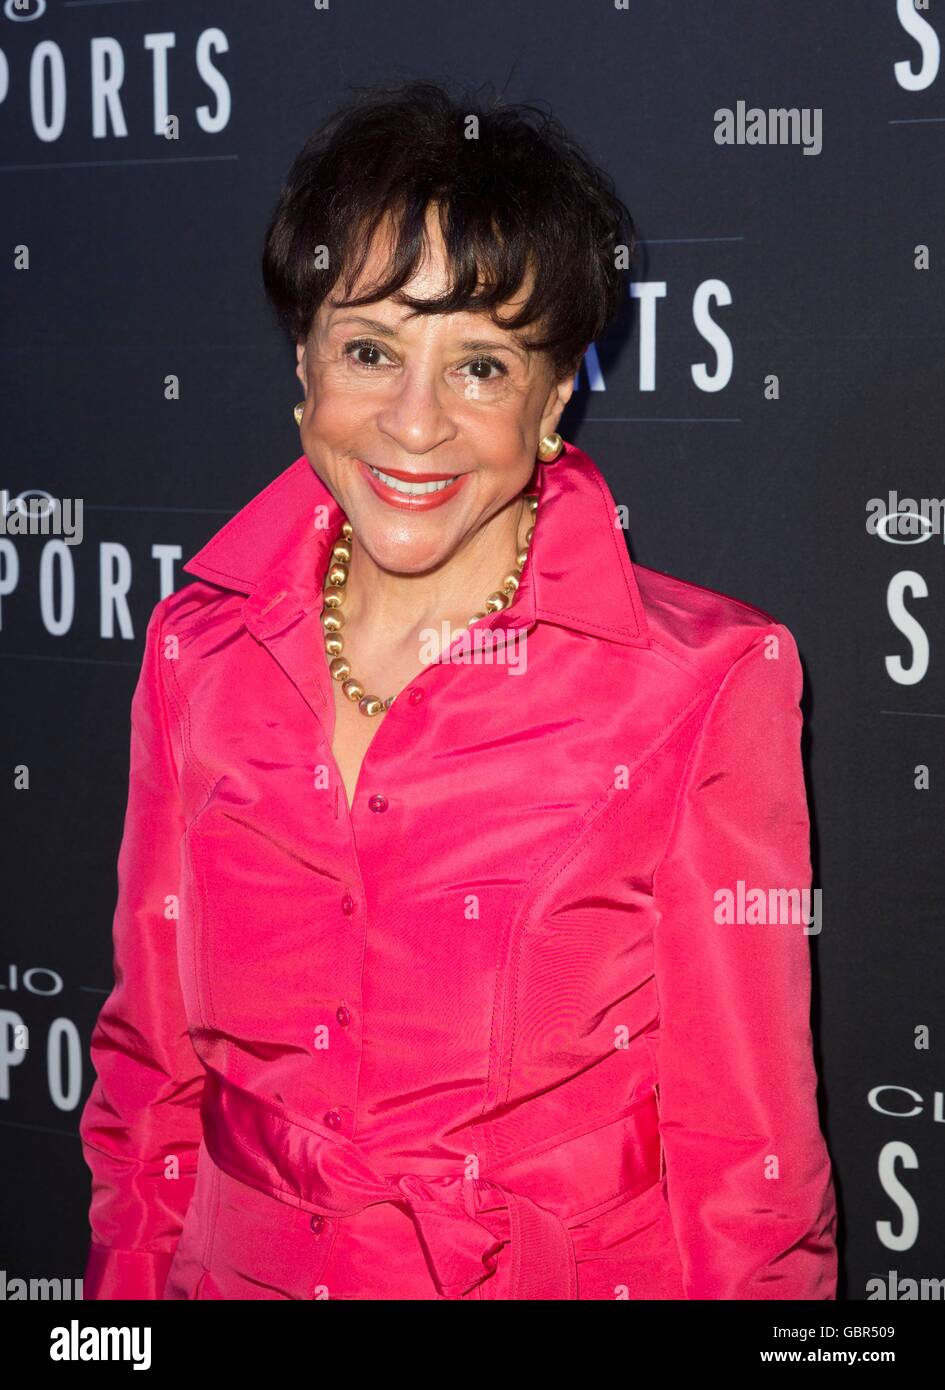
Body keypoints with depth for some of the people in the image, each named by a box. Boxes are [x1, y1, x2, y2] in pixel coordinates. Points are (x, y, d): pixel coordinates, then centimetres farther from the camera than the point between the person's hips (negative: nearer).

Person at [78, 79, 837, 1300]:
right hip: (244, 1268, 4)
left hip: (579, 1271, -3)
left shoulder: (706, 687, -16)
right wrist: (128, 1283, 1)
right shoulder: (195, 650, -4)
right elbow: (151, 1070, 4)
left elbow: (749, 1170, -12)